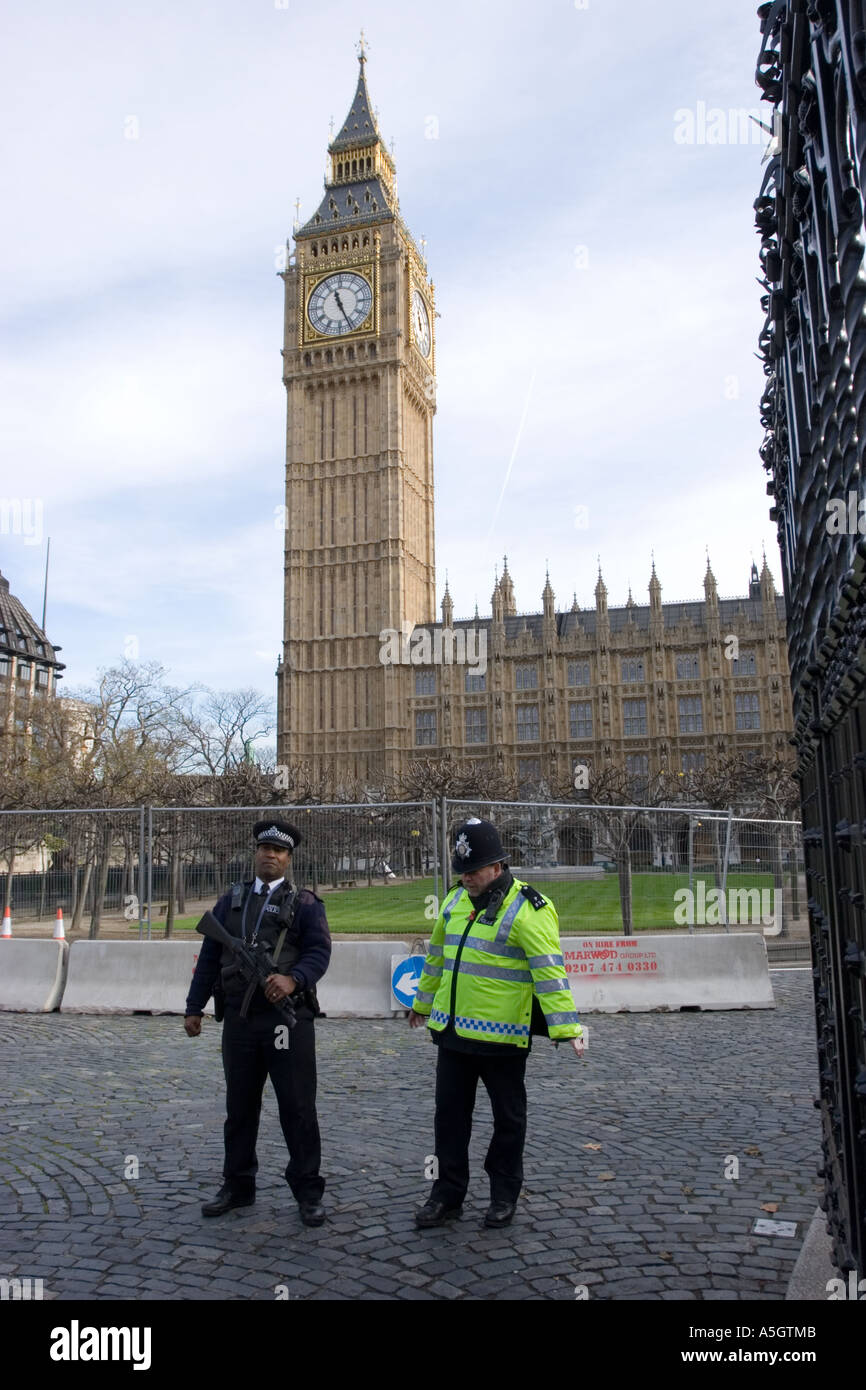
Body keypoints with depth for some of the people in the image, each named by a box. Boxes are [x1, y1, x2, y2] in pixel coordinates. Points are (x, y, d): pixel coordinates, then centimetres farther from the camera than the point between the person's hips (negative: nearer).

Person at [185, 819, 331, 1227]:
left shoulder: (305, 903, 1)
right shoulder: (231, 901, 13)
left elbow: (319, 951, -10)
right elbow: (209, 957, 13)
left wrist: (294, 979, -29)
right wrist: (194, 1007, 11)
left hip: (288, 1020, -3)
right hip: (239, 1020, 4)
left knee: (298, 1108, 2)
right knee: (239, 1107, 14)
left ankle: (308, 1193, 15)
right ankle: (237, 1186, 29)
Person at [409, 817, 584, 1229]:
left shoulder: (527, 909, -16)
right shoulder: (456, 900, 6)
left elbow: (550, 971, -22)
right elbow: (437, 956, 18)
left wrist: (566, 1028, -27)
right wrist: (423, 1003, 27)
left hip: (502, 1036, -6)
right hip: (452, 1030, 6)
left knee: (508, 1117, 12)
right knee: (449, 1114, 14)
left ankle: (504, 1195, 29)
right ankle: (448, 1194, 28)